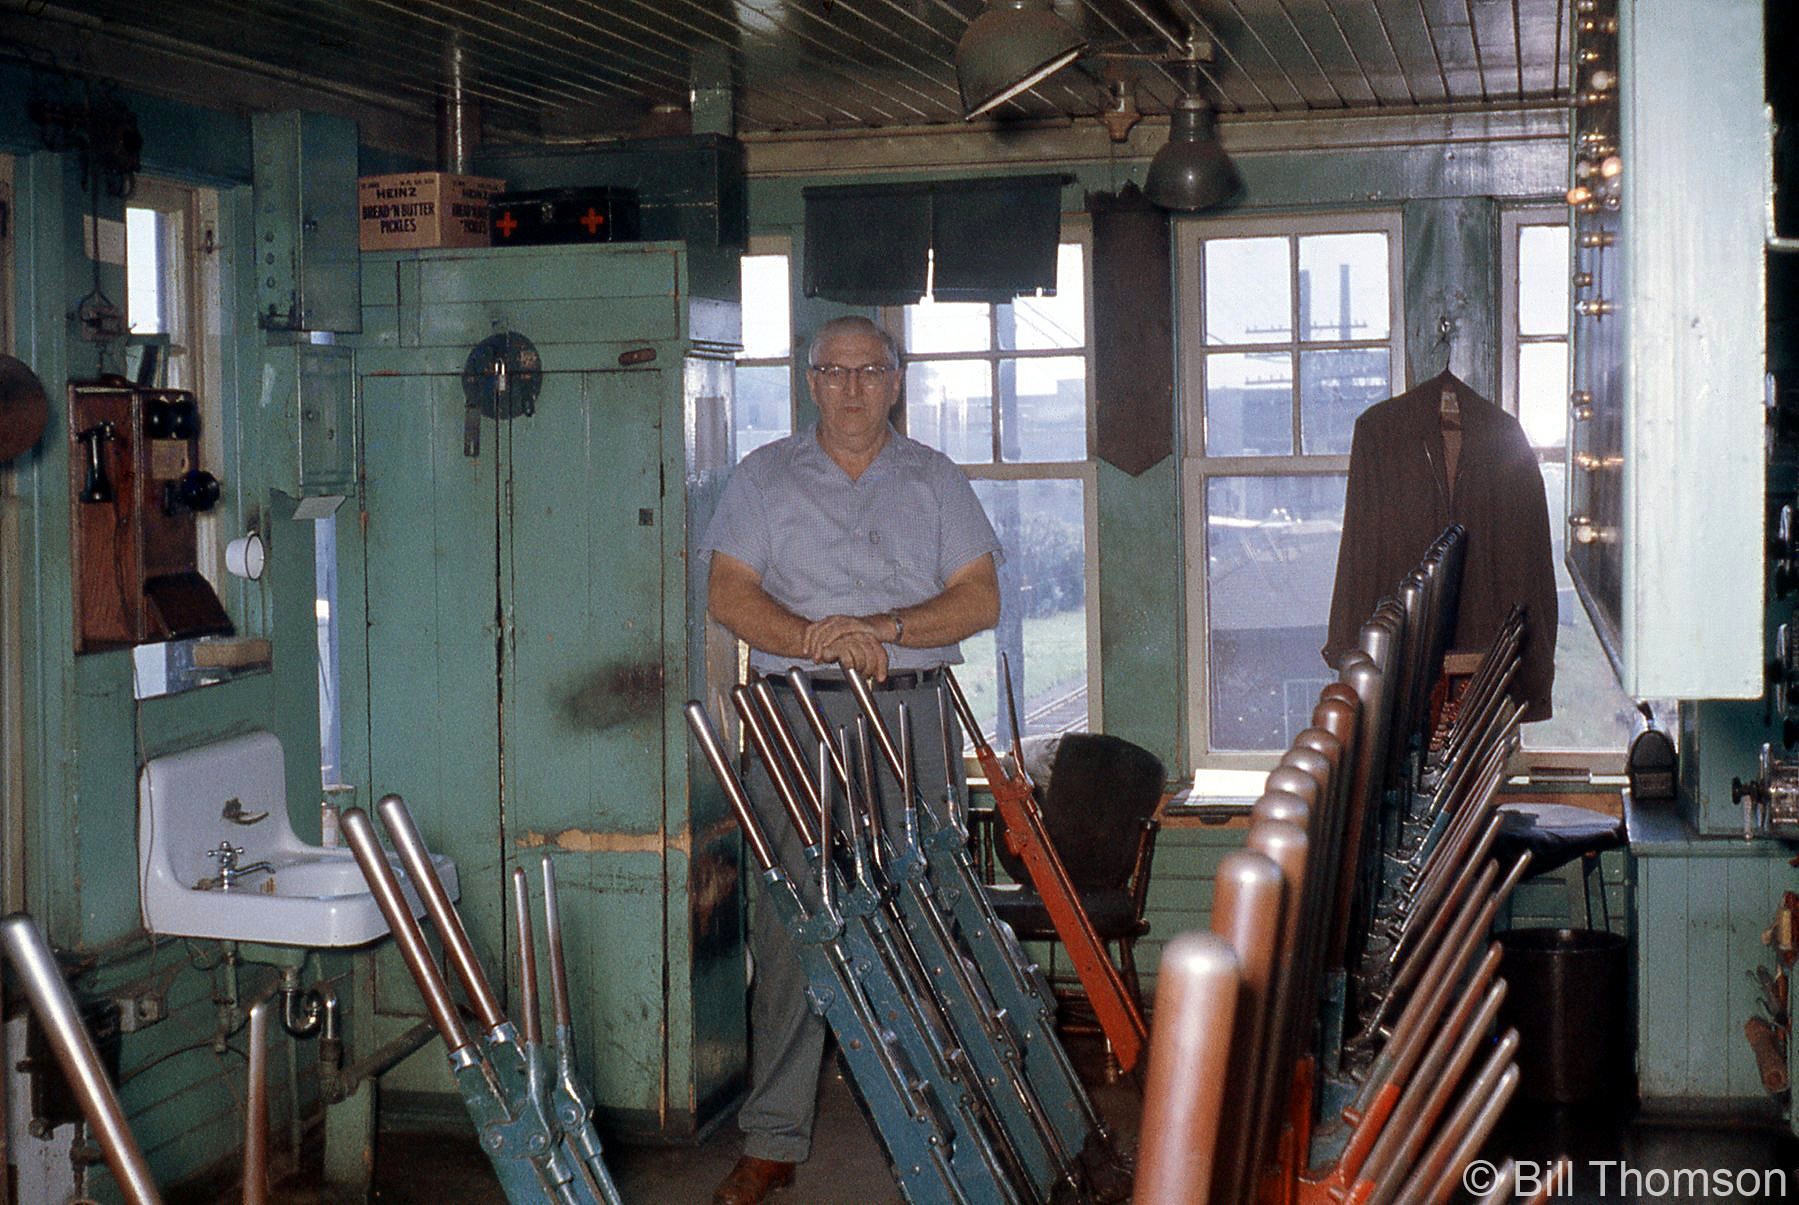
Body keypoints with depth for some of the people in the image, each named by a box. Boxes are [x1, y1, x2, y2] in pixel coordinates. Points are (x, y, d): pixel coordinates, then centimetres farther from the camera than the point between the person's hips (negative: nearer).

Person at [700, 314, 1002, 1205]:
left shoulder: (935, 480, 13)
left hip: (911, 712, 1)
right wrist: (814, 638, -15)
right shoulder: (765, 478, 11)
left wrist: (886, 627, -12)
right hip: (796, 712, -1)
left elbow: (979, 598, 4)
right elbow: (728, 594, 1)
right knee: (790, 921, -4)